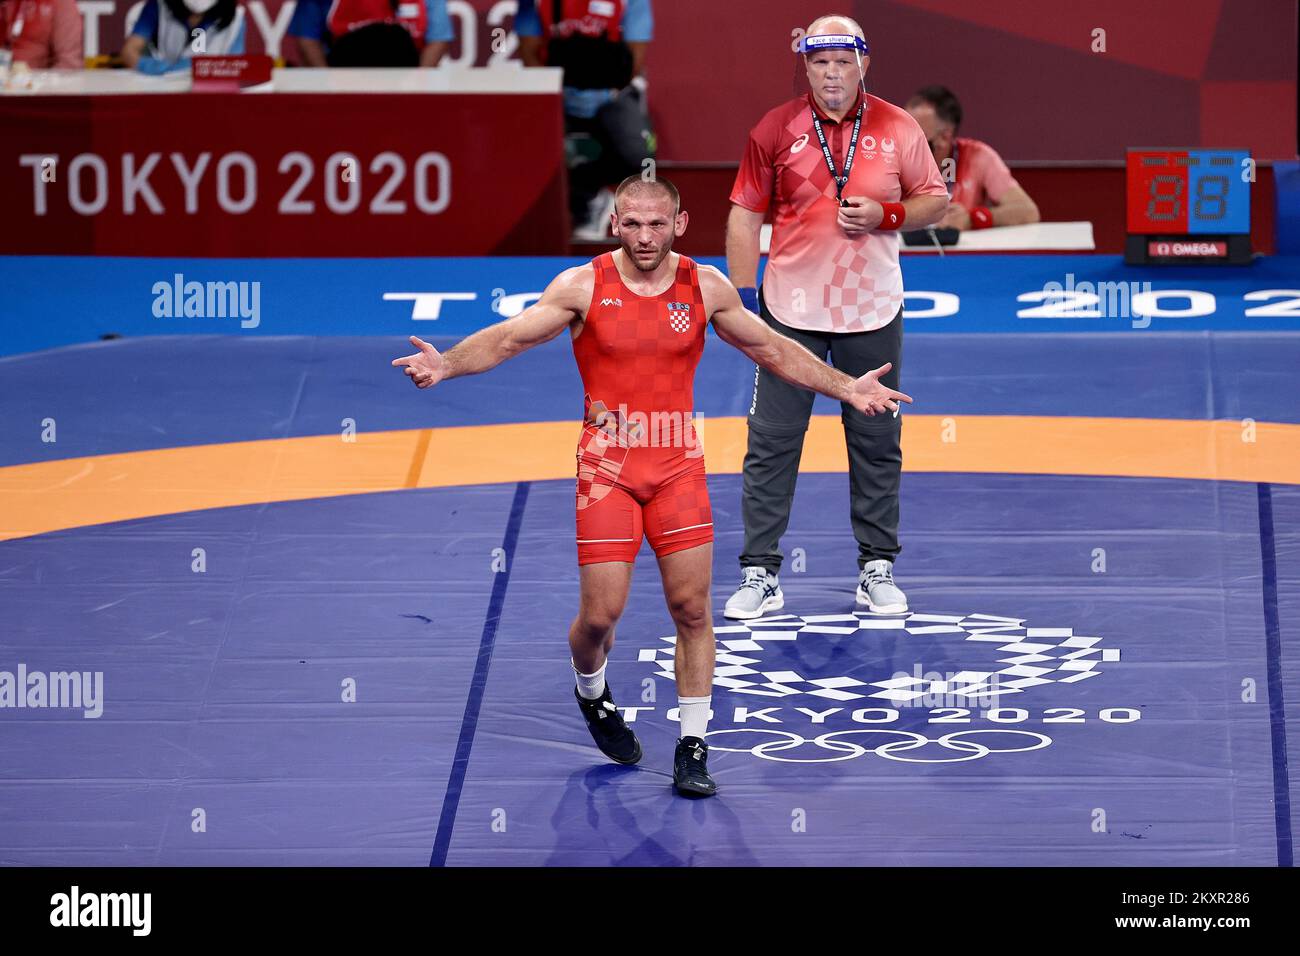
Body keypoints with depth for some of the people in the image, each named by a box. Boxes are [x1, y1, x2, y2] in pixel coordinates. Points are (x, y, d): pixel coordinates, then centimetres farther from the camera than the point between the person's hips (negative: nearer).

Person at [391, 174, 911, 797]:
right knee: (601, 612, -4)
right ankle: (591, 691, 31)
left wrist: (846, 388, 7)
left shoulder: (706, 288, 1)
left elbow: (774, 351, 12)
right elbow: (506, 338, -9)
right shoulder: (583, 286, -6)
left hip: (678, 465, 2)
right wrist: (446, 364, -27)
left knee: (692, 609, -2)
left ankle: (693, 747, 8)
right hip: (607, 466, -2)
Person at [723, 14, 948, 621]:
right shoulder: (775, 129, -2)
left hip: (872, 313, 1)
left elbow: (936, 201, 7)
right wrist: (743, 295, -4)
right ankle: (759, 574, 6)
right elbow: (745, 215, 2)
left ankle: (877, 569, 19)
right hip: (790, 312, -1)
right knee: (771, 444, -1)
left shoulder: (897, 129, 0)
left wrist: (885, 215, -13)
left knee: (877, 444, 8)